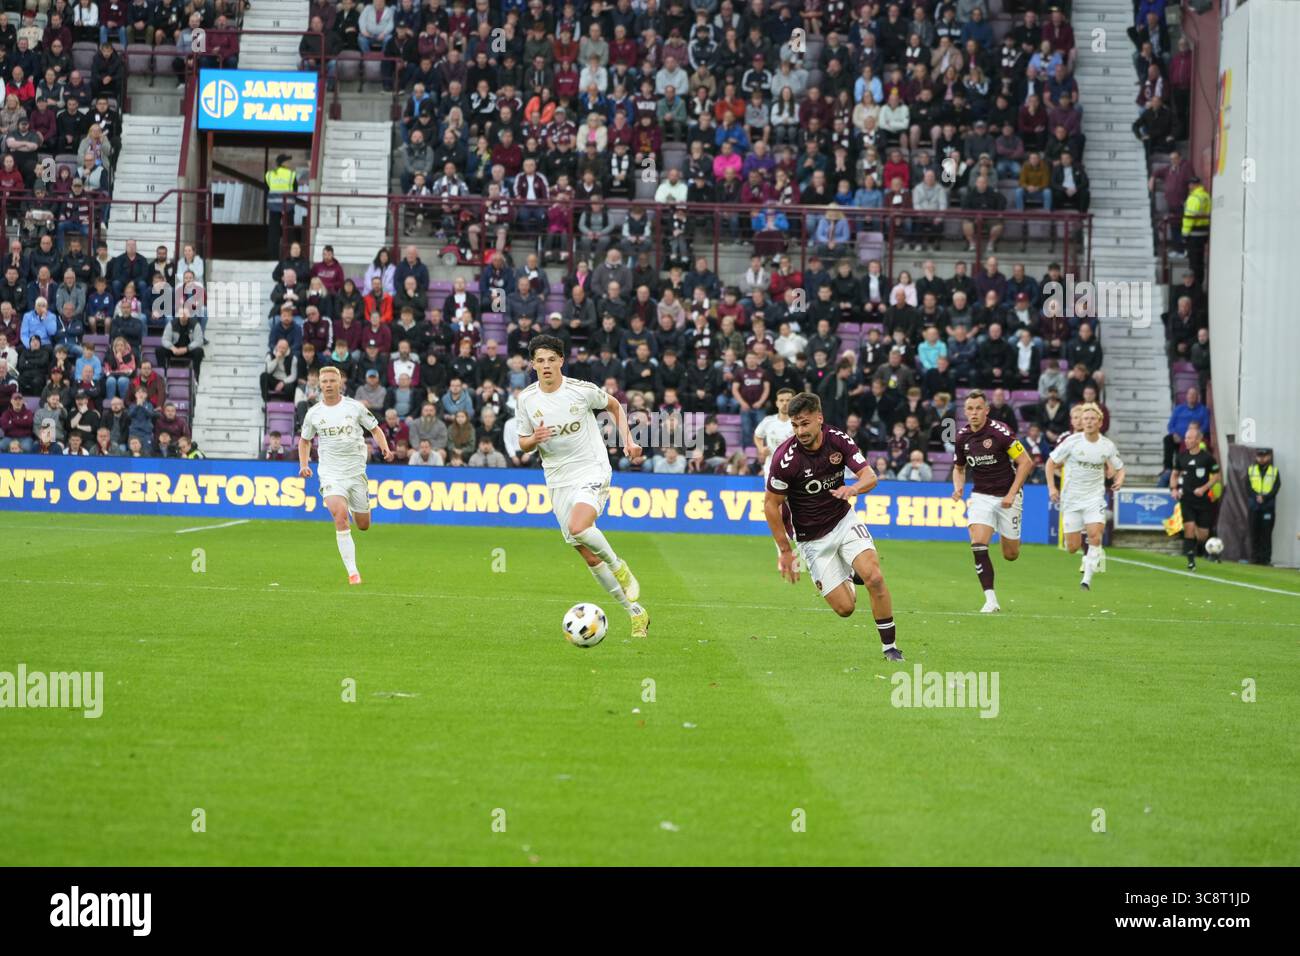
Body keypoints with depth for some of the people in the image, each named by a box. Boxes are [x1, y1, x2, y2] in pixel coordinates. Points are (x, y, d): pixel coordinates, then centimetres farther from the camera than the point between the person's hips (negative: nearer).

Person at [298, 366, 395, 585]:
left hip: (356, 472, 1)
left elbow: (375, 429, 8)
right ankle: (352, 571, -22)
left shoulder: (354, 407, -2)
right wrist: (304, 464, 3)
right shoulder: (313, 413, 1)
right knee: (340, 517, -24)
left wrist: (385, 447, -11)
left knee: (363, 526, 9)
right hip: (331, 474, -1)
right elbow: (304, 440, 18)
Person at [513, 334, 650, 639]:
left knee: (579, 528, -32)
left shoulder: (582, 390, -9)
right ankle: (635, 613, 16)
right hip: (558, 479, 4)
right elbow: (523, 444, 8)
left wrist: (627, 439, 1)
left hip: (592, 469, -4)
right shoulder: (526, 400, -1)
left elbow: (615, 406, 11)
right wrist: (535, 439, -14)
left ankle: (619, 568, -4)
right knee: (589, 557, 4)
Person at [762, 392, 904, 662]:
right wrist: (785, 551, -12)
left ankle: (890, 647, -3)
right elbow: (771, 505, -13)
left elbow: (870, 476, -11)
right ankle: (847, 578, 32)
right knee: (845, 608, -6)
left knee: (874, 578, -21)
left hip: (844, 520, 2)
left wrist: (854, 488, -35)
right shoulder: (785, 457, -22)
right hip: (812, 537, -2)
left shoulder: (839, 440, -12)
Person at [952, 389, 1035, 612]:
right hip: (981, 496, 3)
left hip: (1007, 496, -3)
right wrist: (958, 487, -5)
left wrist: (1011, 494, -17)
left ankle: (1010, 538, 44)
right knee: (978, 544, -20)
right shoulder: (962, 437, -1)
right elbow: (959, 468, 17)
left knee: (1010, 555, 5)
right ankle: (991, 600, -17)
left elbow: (1026, 462, -13)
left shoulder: (1000, 432, -17)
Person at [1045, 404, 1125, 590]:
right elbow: (1051, 462, 1)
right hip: (1071, 497, 0)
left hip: (1094, 496, 0)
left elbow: (1119, 467, 13)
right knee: (1072, 548, 0)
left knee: (1094, 534, -23)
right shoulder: (1072, 441, -8)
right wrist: (1051, 487, -9)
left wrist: (1120, 479, -10)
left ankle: (1087, 578, -13)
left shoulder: (1107, 446, -2)